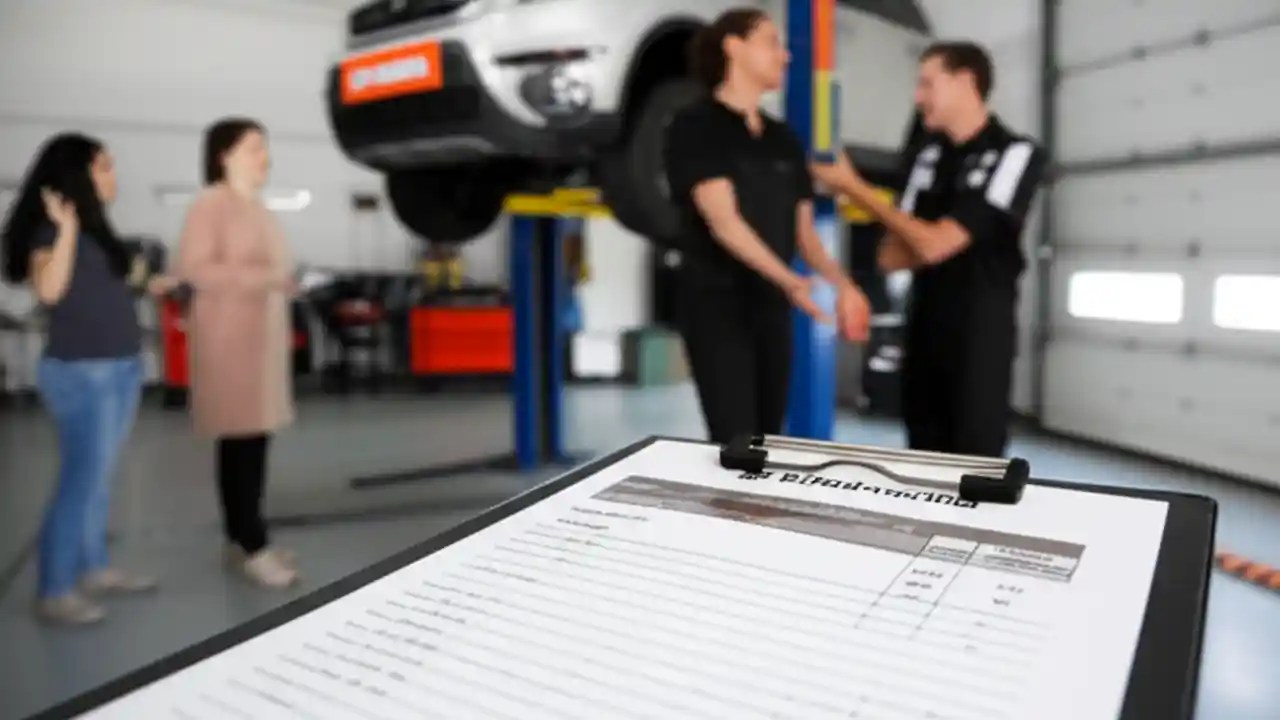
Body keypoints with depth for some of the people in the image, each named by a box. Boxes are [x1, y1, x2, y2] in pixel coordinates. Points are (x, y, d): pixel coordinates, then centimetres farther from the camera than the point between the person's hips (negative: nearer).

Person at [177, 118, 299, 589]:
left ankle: (241, 538, 17)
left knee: (256, 437, 8)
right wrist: (263, 277, -20)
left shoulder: (257, 208, 18)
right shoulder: (211, 204, -8)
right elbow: (193, 267, -17)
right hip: (230, 335, -9)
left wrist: (283, 281, 8)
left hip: (263, 332, 9)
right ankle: (252, 545, -2)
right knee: (240, 439, -7)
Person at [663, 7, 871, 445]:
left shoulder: (784, 140, 13)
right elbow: (723, 222, -18)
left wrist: (842, 284, -3)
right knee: (736, 443, -10)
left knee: (769, 438, 9)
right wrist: (790, 281, -28)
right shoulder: (695, 127, -7)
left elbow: (803, 231, 14)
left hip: (771, 305, 7)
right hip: (716, 302, -6)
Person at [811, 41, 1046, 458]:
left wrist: (855, 189, -10)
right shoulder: (929, 151, 8)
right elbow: (893, 256, 6)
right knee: (924, 461, 11)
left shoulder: (1015, 154, -11)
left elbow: (933, 245, -18)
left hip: (982, 331, -6)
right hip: (924, 326, 6)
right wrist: (945, 240, -12)